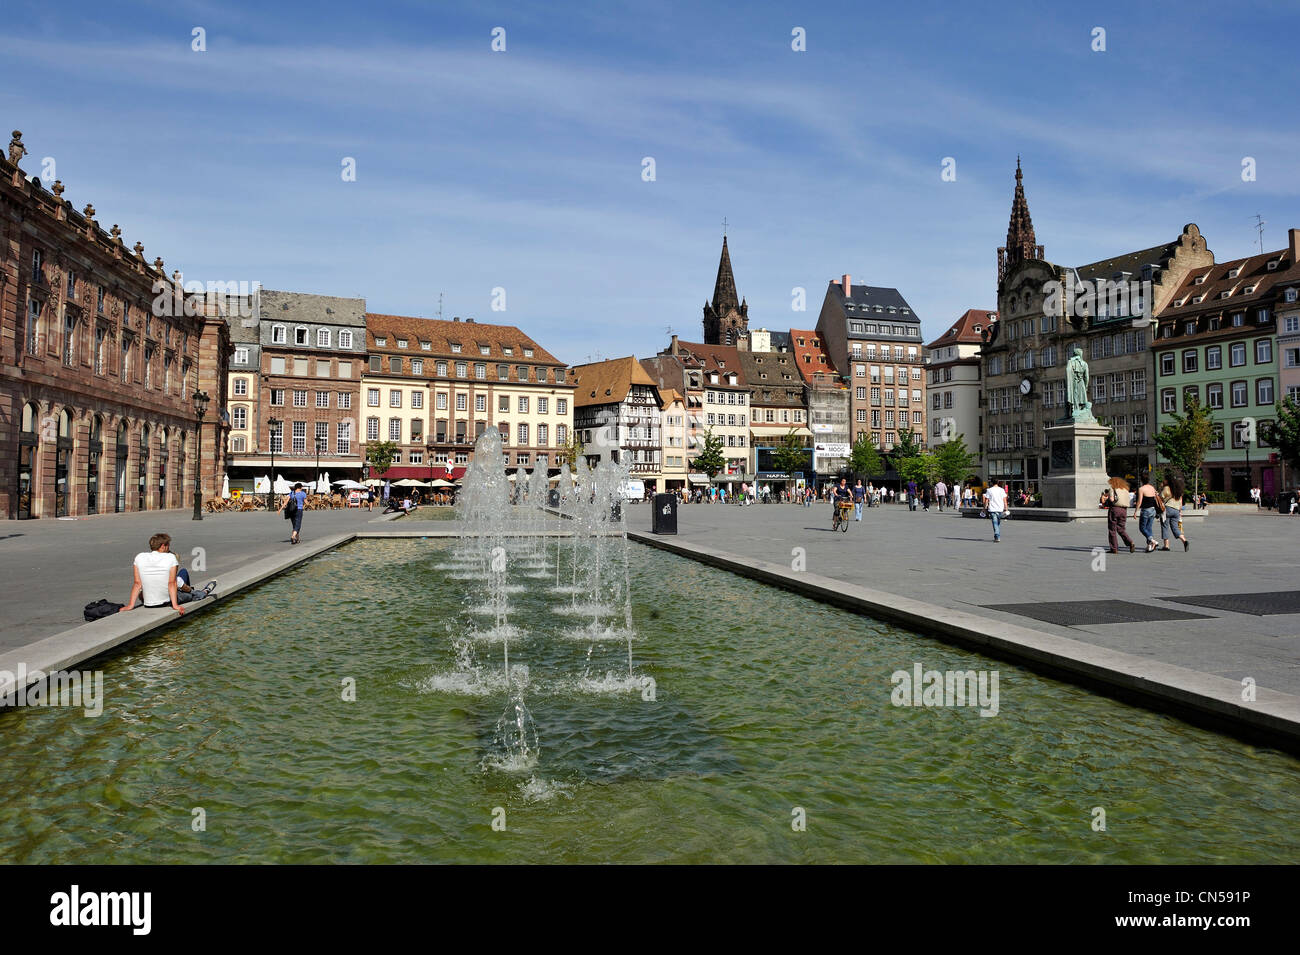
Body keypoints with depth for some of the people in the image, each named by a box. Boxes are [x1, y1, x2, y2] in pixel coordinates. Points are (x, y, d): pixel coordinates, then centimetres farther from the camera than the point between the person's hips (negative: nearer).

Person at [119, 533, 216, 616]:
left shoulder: (139, 557, -6)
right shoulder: (171, 558, -14)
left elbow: (137, 583, -7)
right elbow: (172, 583, -16)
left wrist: (131, 605, -4)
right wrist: (175, 605, -15)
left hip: (147, 603, 4)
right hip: (167, 602, -4)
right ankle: (204, 593, 56)